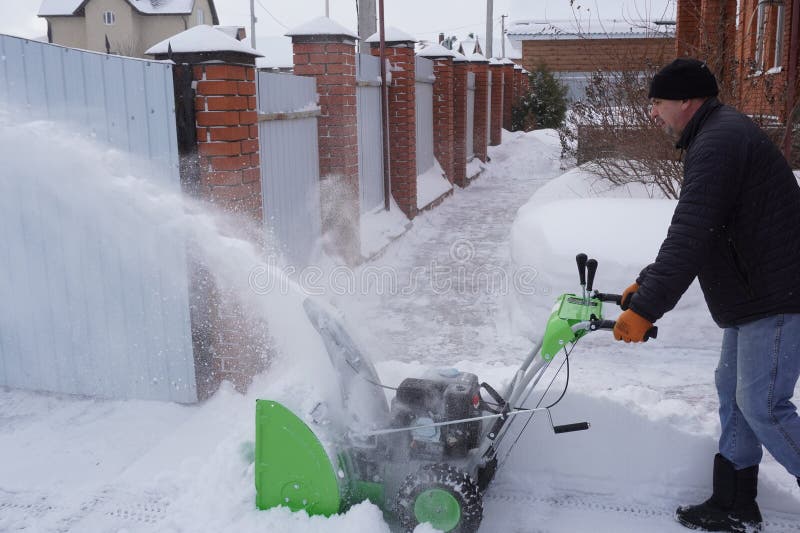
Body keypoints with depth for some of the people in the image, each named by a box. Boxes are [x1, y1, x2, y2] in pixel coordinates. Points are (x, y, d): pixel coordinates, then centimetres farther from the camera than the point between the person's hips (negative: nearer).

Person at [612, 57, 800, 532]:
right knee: (733, 391, 14)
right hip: (752, 295, 11)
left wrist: (645, 308, -28)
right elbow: (691, 232, 19)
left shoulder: (717, 143, -19)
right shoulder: (719, 134, 16)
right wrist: (648, 282, 16)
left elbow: (690, 238, -28)